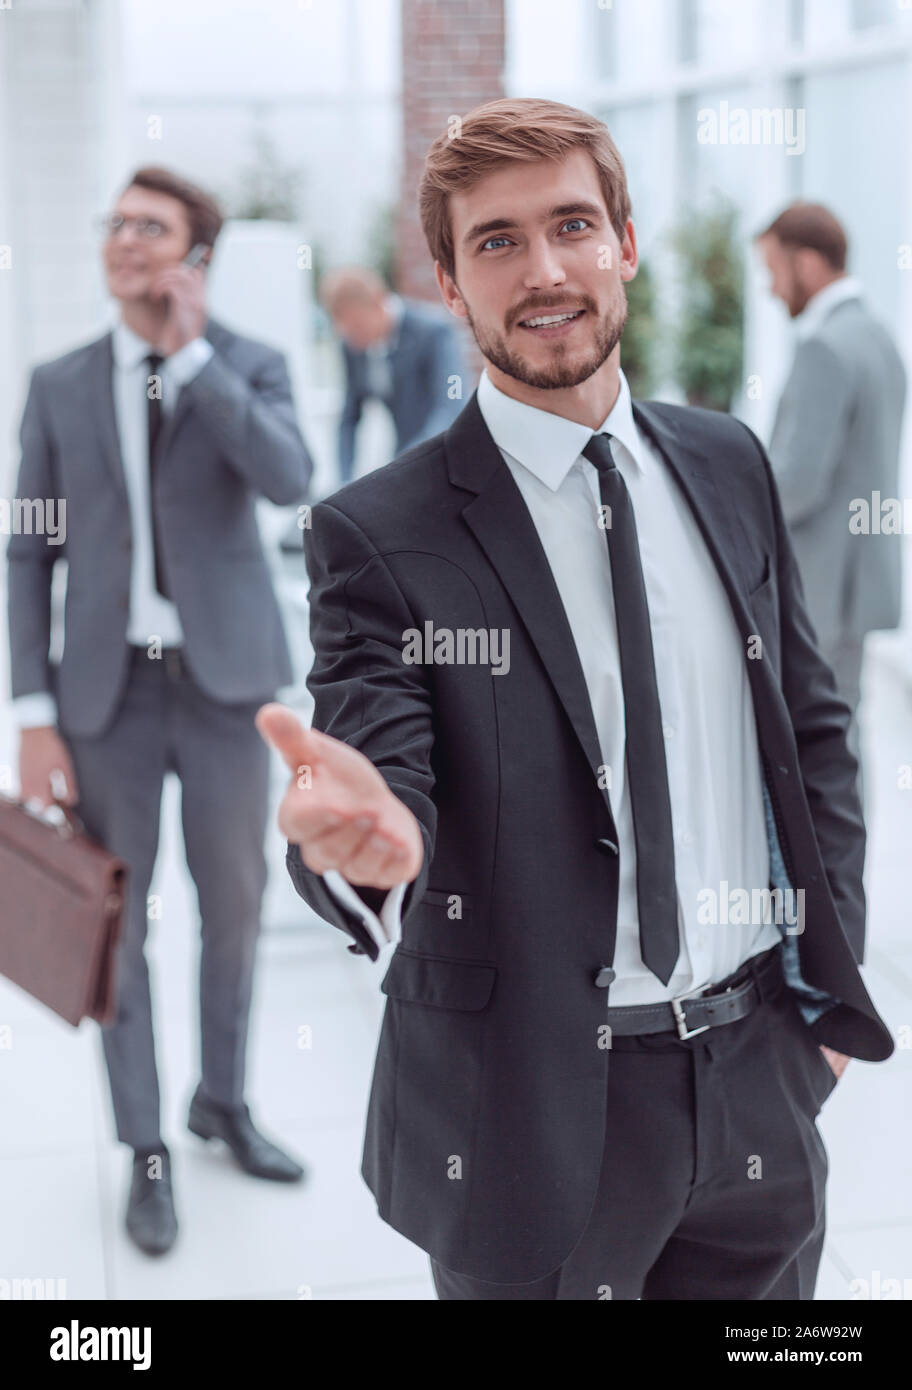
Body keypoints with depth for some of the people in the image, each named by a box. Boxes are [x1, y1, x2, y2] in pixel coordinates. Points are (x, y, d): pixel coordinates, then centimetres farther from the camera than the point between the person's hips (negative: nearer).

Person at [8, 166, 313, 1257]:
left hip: (224, 684, 0)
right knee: (116, 922, 5)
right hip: (111, 689, 0)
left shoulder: (251, 367, 0)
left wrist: (192, 351, -20)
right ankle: (146, 1152, 21)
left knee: (235, 904, 11)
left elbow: (288, 481, -22)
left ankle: (222, 1103, 35)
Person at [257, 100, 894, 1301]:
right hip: (533, 1107, -4)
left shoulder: (728, 464, 4)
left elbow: (811, 723, 12)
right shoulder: (379, 535, -11)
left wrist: (830, 978, 8)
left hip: (759, 1077, 5)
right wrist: (368, 835, -43)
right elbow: (383, 771, -19)